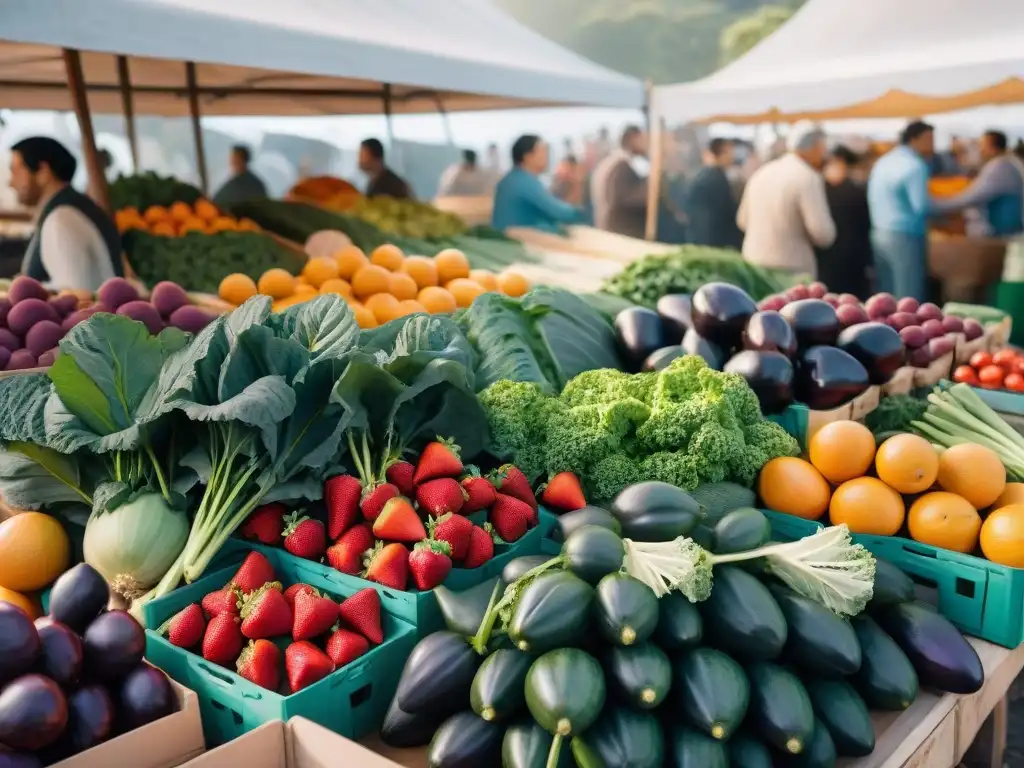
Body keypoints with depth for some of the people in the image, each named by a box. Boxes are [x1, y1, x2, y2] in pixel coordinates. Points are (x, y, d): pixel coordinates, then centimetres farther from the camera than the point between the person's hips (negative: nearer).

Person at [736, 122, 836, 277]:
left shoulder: (762, 172, 8)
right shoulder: (808, 178, -13)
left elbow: (743, 220, 17)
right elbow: (823, 234, -16)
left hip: (754, 265, 7)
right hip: (791, 270, -7)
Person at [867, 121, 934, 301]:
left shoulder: (883, 161, 14)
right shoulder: (915, 166, -13)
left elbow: (872, 200, 17)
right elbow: (922, 207, -18)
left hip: (878, 235, 9)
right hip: (906, 238, -9)